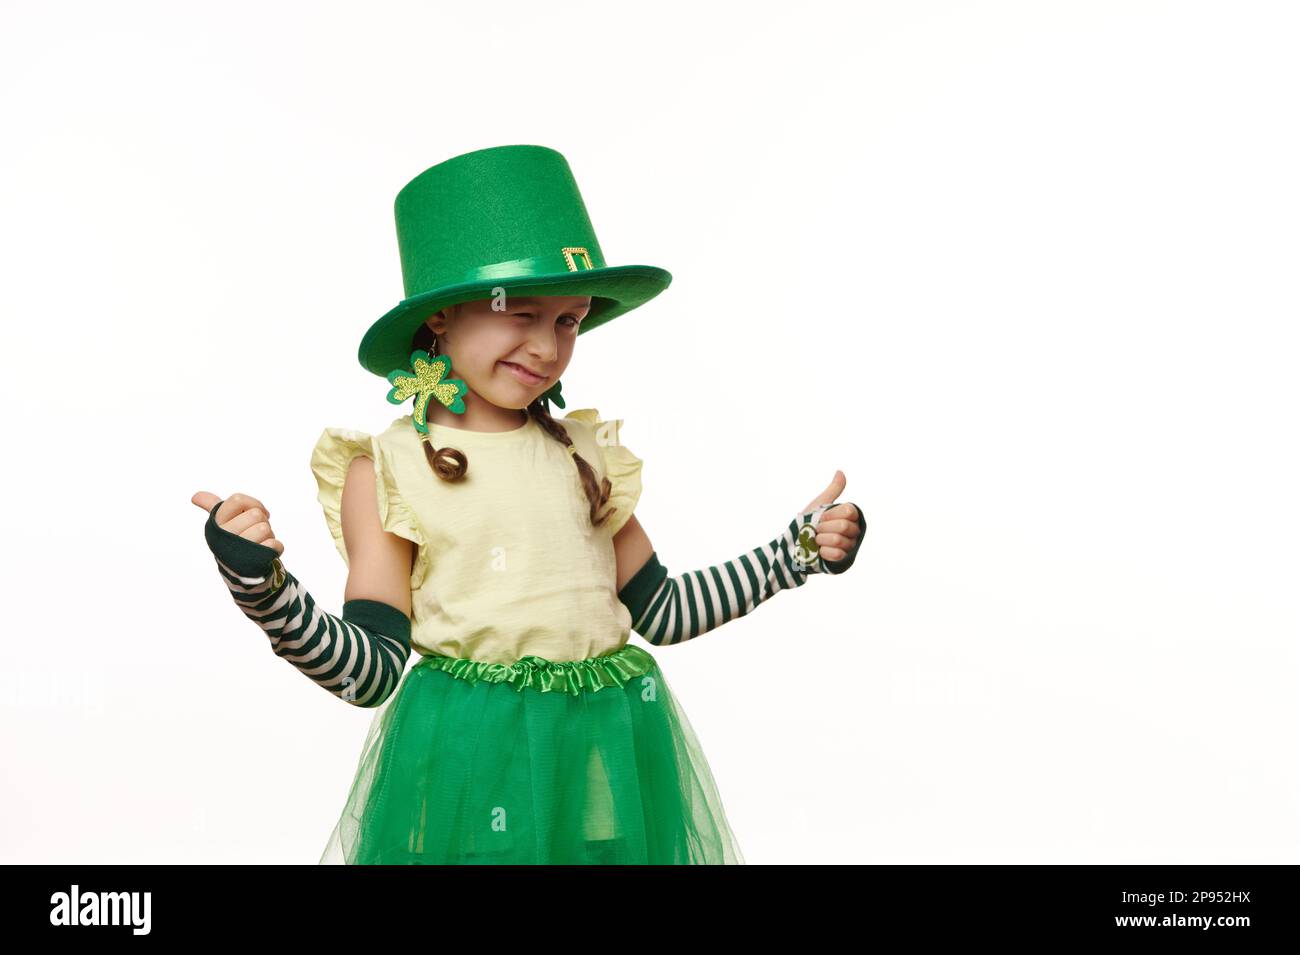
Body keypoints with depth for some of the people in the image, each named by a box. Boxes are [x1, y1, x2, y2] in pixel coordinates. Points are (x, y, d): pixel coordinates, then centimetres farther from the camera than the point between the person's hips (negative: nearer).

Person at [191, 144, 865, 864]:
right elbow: (369, 670, -8)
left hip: (616, 751, 4)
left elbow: (659, 611, 12)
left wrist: (800, 549, 9)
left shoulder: (586, 453, 6)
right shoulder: (385, 470, -5)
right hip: (468, 758, -3)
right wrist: (261, 585, -22)